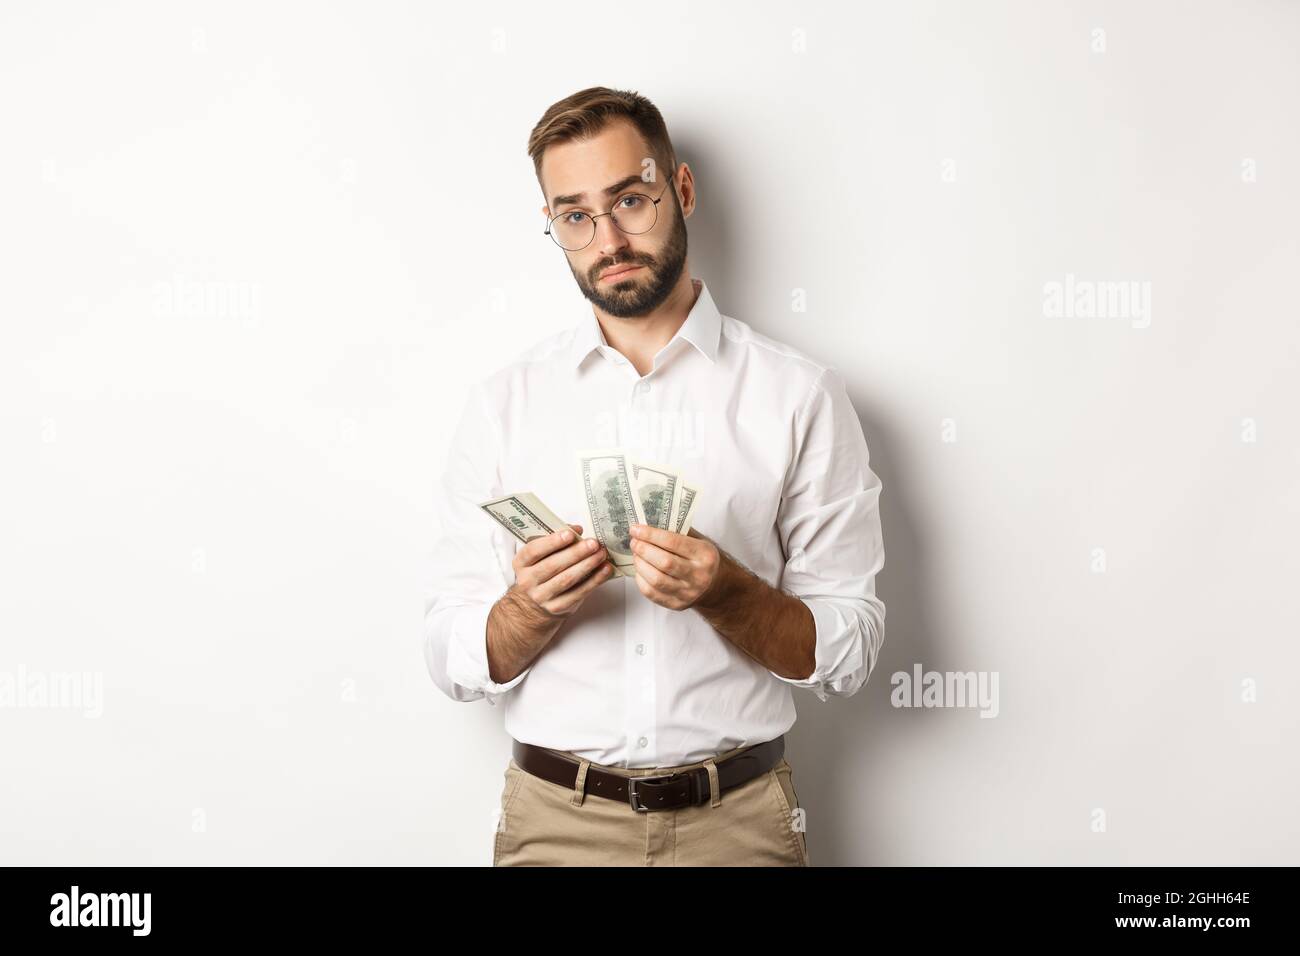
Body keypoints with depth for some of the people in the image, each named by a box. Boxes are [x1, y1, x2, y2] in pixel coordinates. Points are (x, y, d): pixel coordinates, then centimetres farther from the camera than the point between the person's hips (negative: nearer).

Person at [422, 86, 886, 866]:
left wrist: (724, 591, -20)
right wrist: (533, 607, -18)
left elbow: (847, 654, -4)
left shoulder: (800, 395, -3)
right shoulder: (503, 403, 3)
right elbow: (454, 661, 1)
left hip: (738, 821, -1)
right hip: (554, 821, 1)